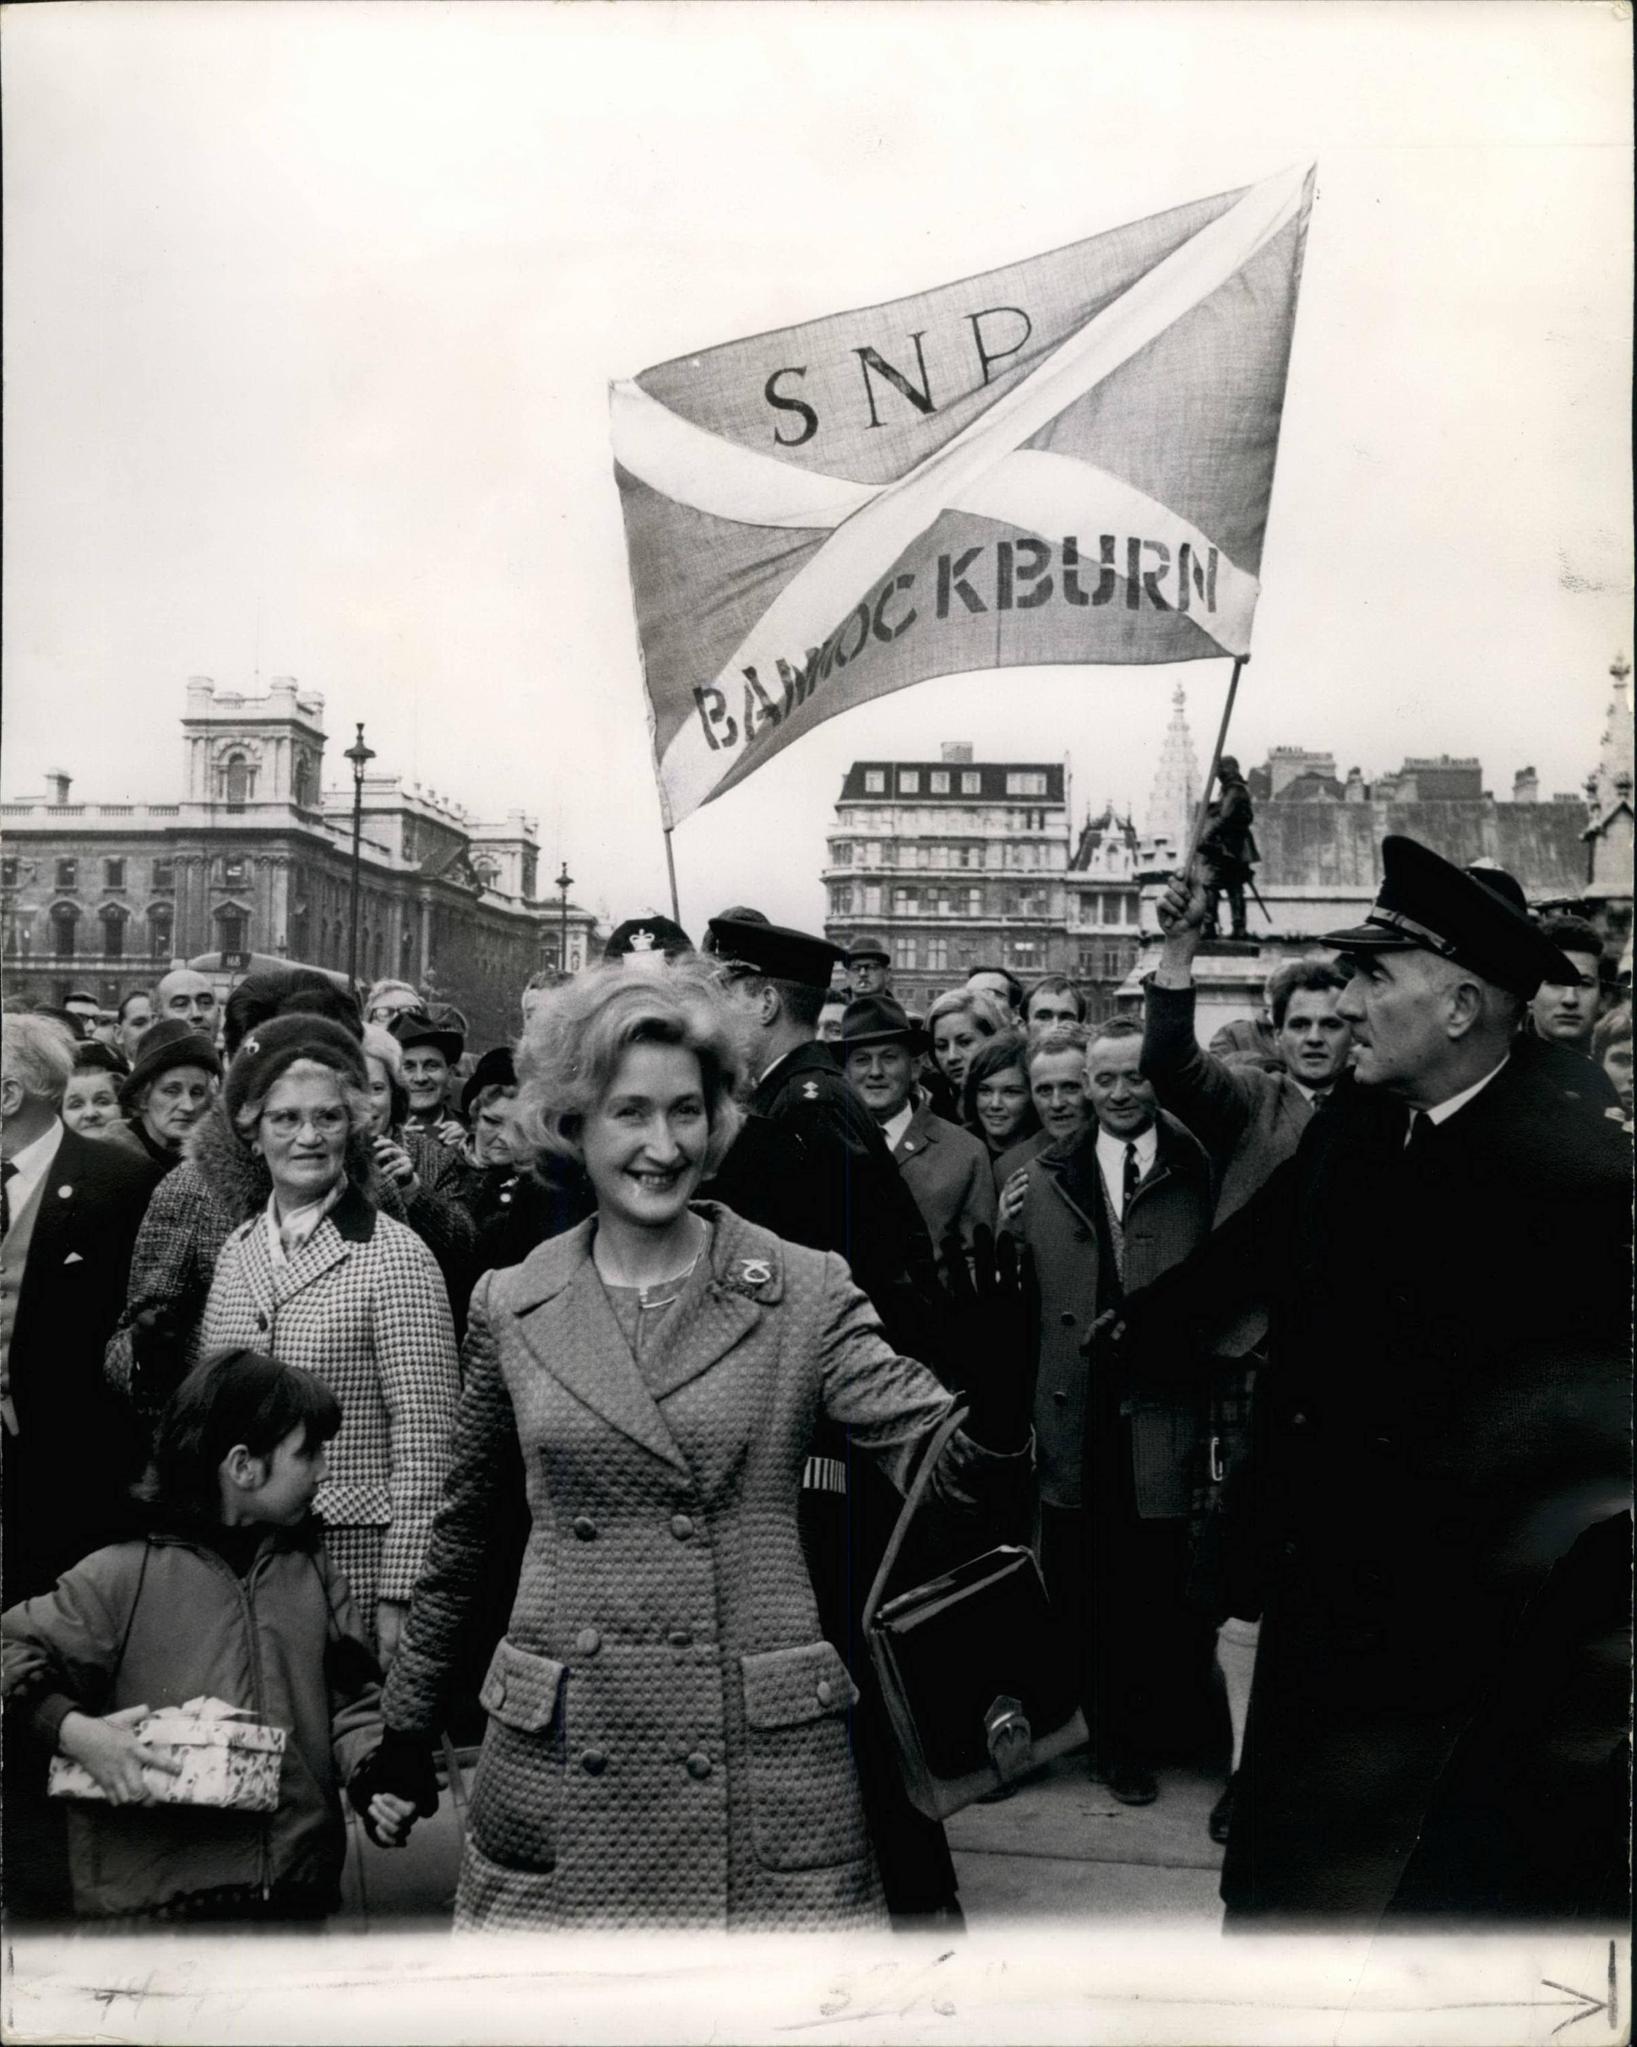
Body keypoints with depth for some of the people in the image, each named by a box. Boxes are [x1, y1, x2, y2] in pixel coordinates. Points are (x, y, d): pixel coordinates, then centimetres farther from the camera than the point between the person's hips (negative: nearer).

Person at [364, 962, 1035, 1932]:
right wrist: (408, 1719, 20)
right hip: (560, 1761, 2)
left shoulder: (805, 1292, -2)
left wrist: (998, 1407, -31)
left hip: (763, 1761, -1)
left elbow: (939, 1461, -10)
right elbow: (464, 1529, 15)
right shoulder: (512, 1307, 4)